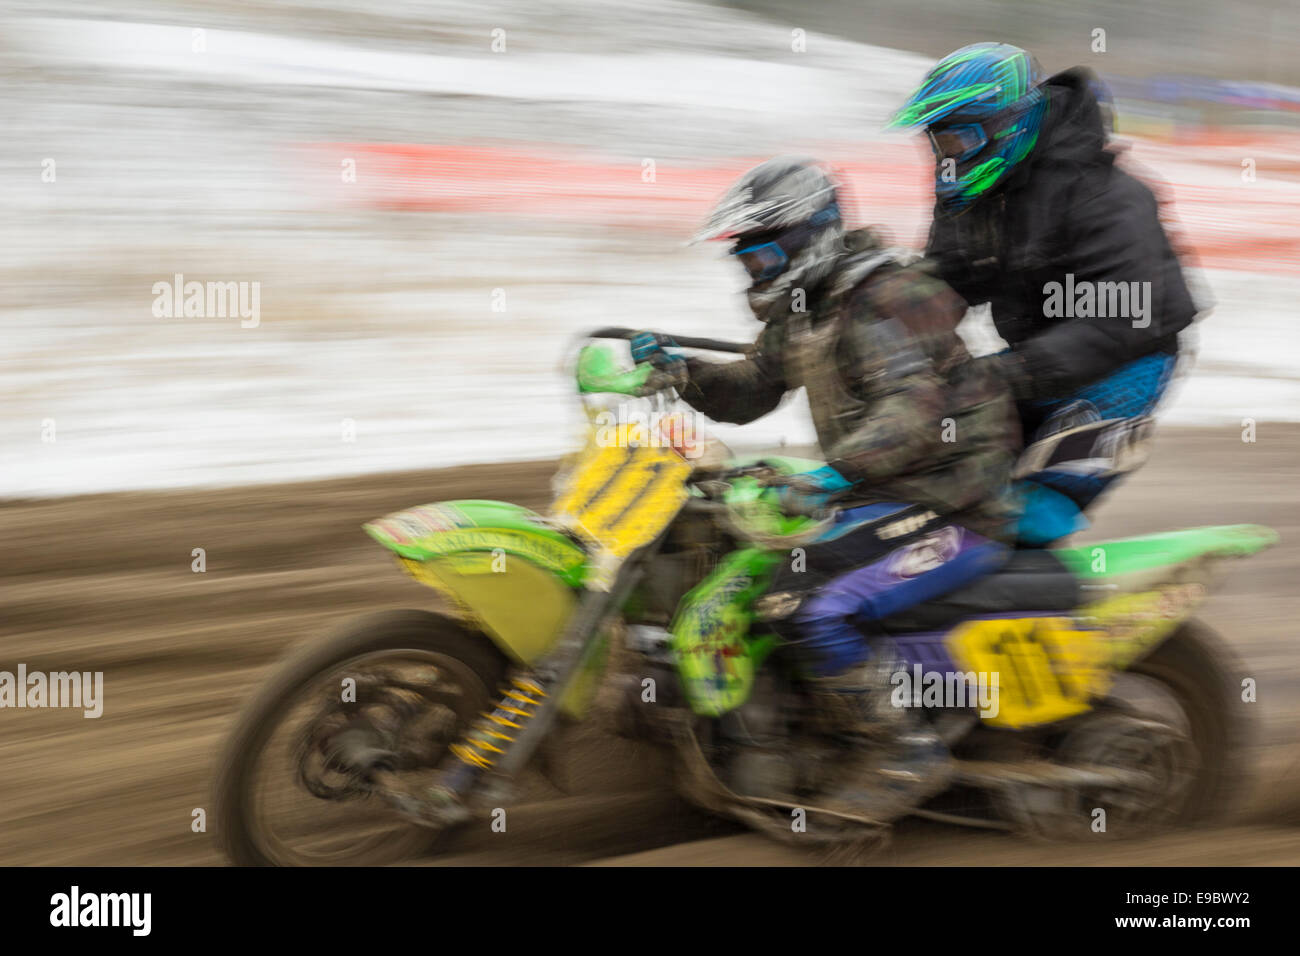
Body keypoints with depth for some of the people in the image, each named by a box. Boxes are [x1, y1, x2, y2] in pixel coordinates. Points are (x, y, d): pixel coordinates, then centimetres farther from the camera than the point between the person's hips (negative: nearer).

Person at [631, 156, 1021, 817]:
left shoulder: (885, 298, -16)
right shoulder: (801, 311, 14)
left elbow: (914, 410, -30)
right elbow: (745, 394, 20)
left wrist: (837, 471, -43)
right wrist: (675, 369, 4)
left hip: (951, 510, -10)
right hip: (883, 499, 10)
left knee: (810, 612, -24)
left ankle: (913, 754, -11)